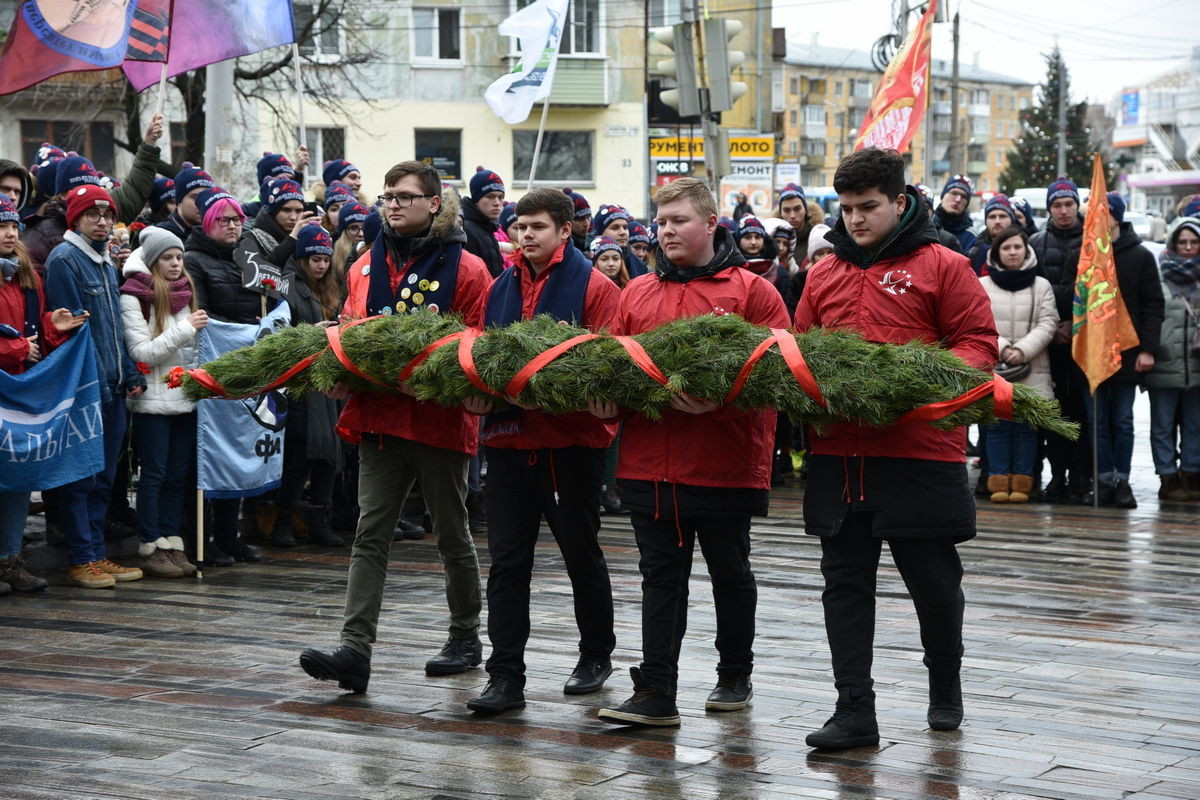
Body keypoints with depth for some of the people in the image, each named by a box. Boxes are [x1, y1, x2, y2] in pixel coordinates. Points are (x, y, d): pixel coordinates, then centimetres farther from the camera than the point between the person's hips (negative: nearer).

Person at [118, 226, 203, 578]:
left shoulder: (185, 293, 13)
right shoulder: (134, 296, -7)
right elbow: (143, 352, -14)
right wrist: (185, 329, -15)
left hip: (186, 397, 6)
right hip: (153, 400, -6)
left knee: (178, 475, 7)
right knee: (154, 475, -3)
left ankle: (171, 544, 12)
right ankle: (150, 549, 2)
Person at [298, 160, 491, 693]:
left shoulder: (465, 269, -5)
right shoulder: (367, 266, 11)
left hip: (439, 419, -4)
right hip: (379, 416, 4)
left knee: (452, 534, 11)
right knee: (371, 535, -3)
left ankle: (466, 636, 27)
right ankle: (355, 650, -8)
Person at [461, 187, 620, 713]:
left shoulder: (594, 288, -4)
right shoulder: (500, 289, 13)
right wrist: (477, 392, -6)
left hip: (572, 439, -4)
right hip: (509, 438, 4)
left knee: (581, 552, 11)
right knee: (508, 560, 1)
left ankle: (596, 655, 28)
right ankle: (505, 675, 2)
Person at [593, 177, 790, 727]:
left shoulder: (752, 291, -2)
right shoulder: (636, 293, 12)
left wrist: (718, 401, -24)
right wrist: (606, 399, -8)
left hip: (725, 465, -3)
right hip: (649, 460, 3)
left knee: (730, 573, 12)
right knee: (660, 576, 3)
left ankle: (735, 677, 28)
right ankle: (655, 694, 2)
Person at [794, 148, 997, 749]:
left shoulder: (942, 266, 1)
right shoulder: (824, 275, 14)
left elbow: (979, 341, -2)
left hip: (920, 453, -4)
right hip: (837, 452, 4)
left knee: (933, 580, 8)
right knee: (846, 582, 3)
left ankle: (945, 688, 31)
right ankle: (854, 711, 7)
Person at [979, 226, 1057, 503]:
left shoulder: (1041, 286, 7)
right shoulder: (983, 285, 7)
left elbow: (1047, 324, 0)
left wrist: (1022, 350, -13)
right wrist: (1001, 348, -14)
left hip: (1032, 369, 0)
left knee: (1026, 425, 0)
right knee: (997, 425, -2)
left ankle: (1021, 482, 4)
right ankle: (998, 482, 1)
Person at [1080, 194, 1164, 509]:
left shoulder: (1140, 256, 1)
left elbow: (1153, 306, -1)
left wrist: (1148, 349, -8)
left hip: (1127, 352, -2)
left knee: (1122, 421, 4)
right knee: (1097, 421, 3)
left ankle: (1122, 481, 11)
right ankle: (1104, 482, 8)